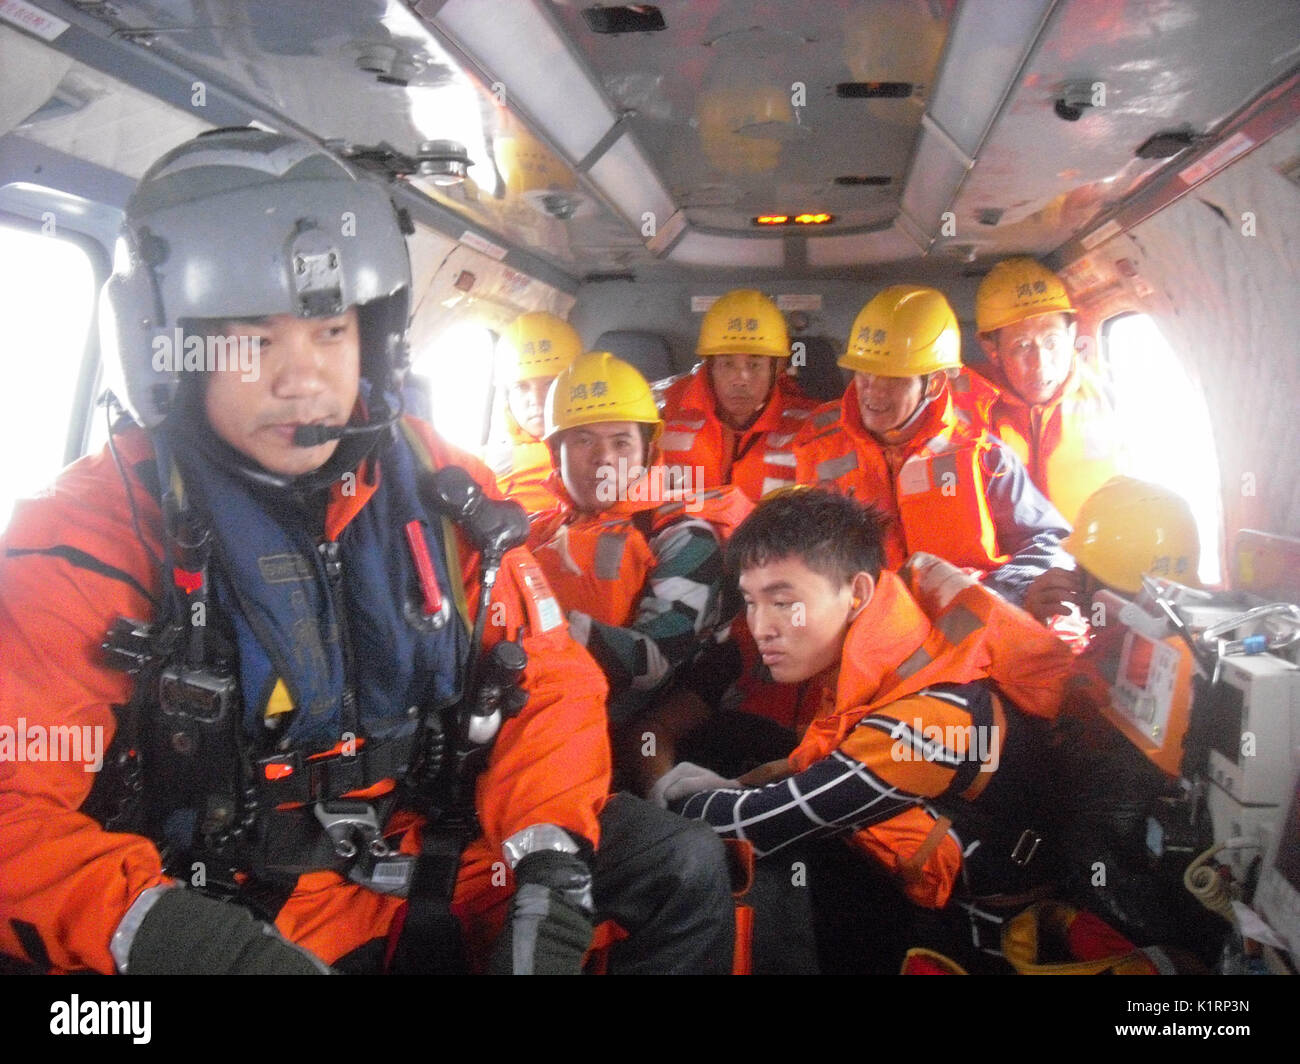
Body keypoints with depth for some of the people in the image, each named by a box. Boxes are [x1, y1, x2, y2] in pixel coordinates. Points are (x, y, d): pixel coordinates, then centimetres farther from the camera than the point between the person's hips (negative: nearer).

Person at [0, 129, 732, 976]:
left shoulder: (439, 491, -1)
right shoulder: (90, 537, -12)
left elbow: (549, 680, 2)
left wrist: (548, 867, -13)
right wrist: (164, 932, -34)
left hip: (447, 854, 5)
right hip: (239, 908, -4)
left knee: (683, 869, 0)